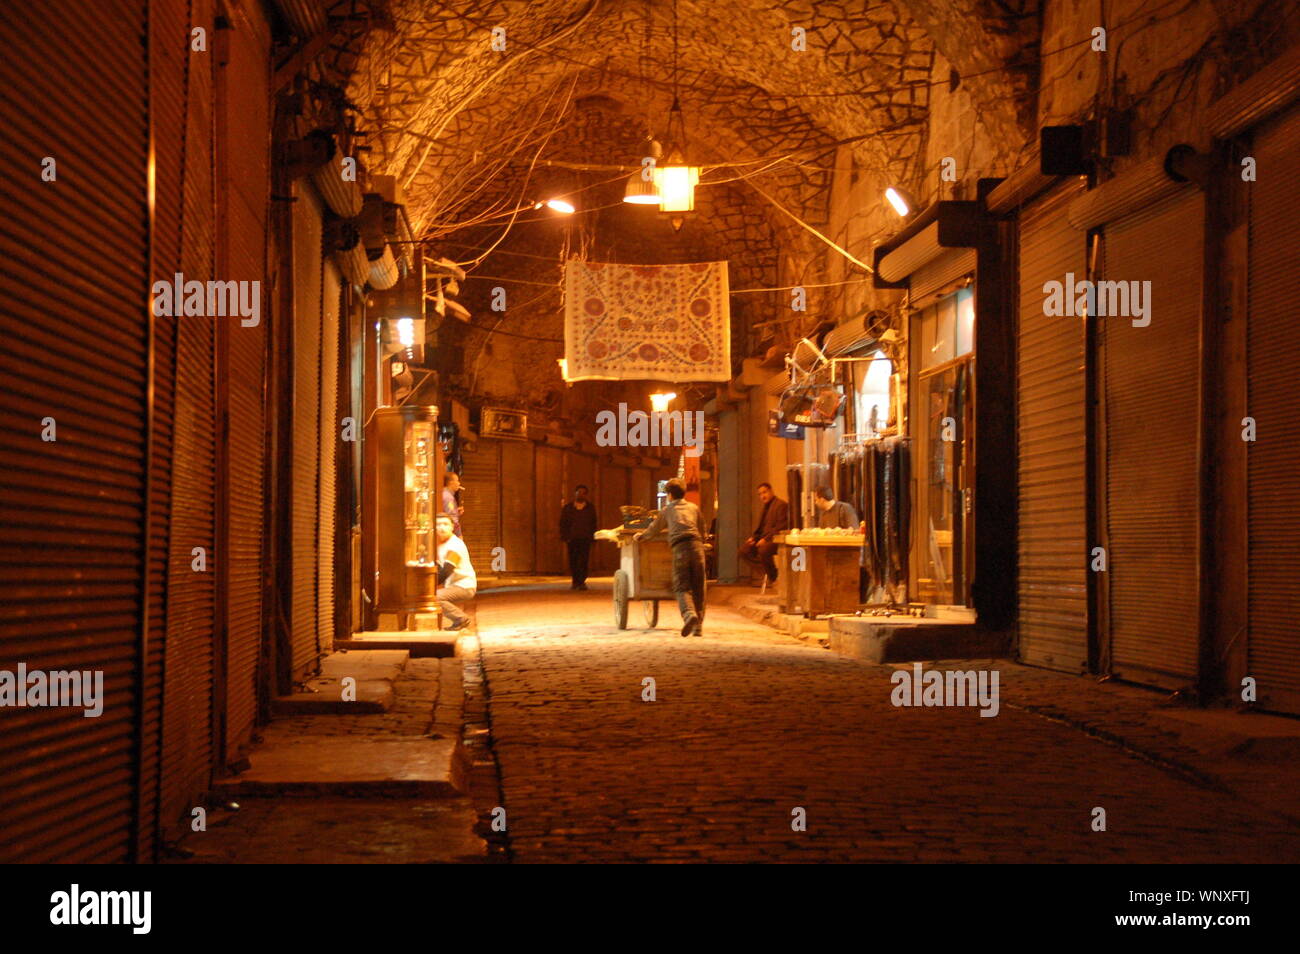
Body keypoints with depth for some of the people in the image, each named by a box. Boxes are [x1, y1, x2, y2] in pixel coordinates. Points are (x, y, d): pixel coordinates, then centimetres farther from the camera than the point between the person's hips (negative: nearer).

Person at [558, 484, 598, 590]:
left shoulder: (590, 507, 11)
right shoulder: (567, 507, 10)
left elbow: (593, 523, 13)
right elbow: (562, 523, 11)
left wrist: (592, 536, 3)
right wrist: (565, 536, 0)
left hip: (585, 538, -1)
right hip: (572, 538, 1)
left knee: (584, 561, -9)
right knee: (573, 561, 1)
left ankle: (582, 582, -9)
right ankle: (575, 582, 9)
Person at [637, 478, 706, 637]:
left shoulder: (667, 511, 18)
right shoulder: (694, 508, 23)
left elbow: (653, 530, 30)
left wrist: (641, 536, 48)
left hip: (680, 548, -2)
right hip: (697, 546, 2)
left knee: (682, 587, -6)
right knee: (698, 588, 8)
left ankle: (689, 614, -34)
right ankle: (698, 626, 7)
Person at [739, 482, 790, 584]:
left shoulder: (781, 505, -9)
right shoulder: (766, 506, 21)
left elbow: (781, 527, -17)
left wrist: (766, 539, -22)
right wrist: (753, 537, 6)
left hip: (776, 539, -9)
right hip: (764, 538, 9)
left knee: (763, 549, -38)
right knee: (744, 549, -7)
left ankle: (773, 578, -17)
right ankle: (766, 570, 1)